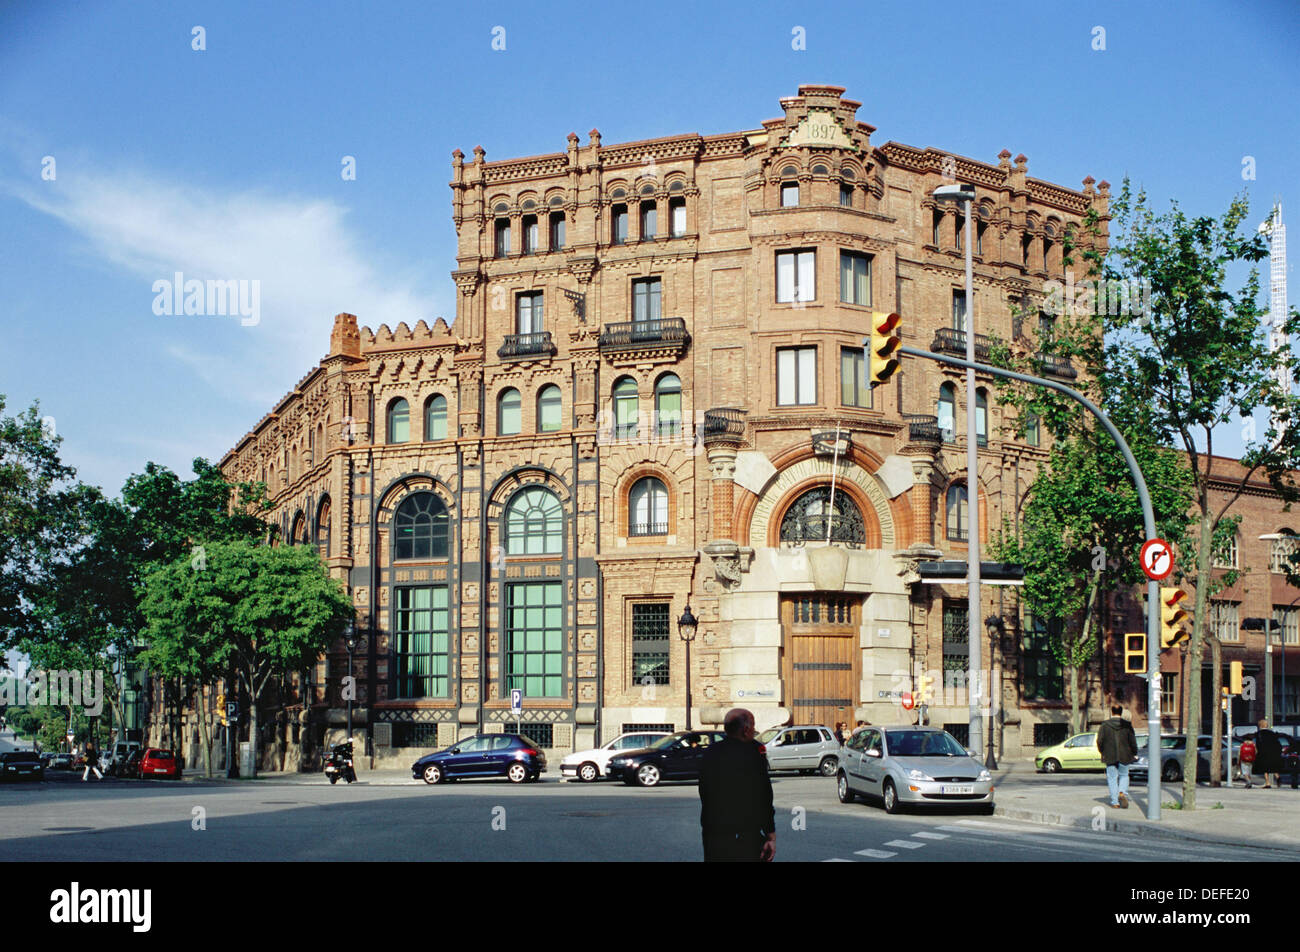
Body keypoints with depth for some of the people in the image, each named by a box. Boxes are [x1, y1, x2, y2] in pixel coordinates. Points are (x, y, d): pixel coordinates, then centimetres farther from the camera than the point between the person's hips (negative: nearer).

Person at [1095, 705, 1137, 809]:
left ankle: (1115, 803, 1)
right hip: (1124, 756, 1)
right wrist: (1134, 754, 14)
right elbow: (1133, 741, 1)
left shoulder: (1104, 726, -3)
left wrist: (1103, 753, 15)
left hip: (1110, 757, -1)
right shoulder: (1127, 725, -1)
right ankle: (1122, 793, -10)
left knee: (1112, 778, 5)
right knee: (1124, 776, 17)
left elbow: (1099, 742, -1)